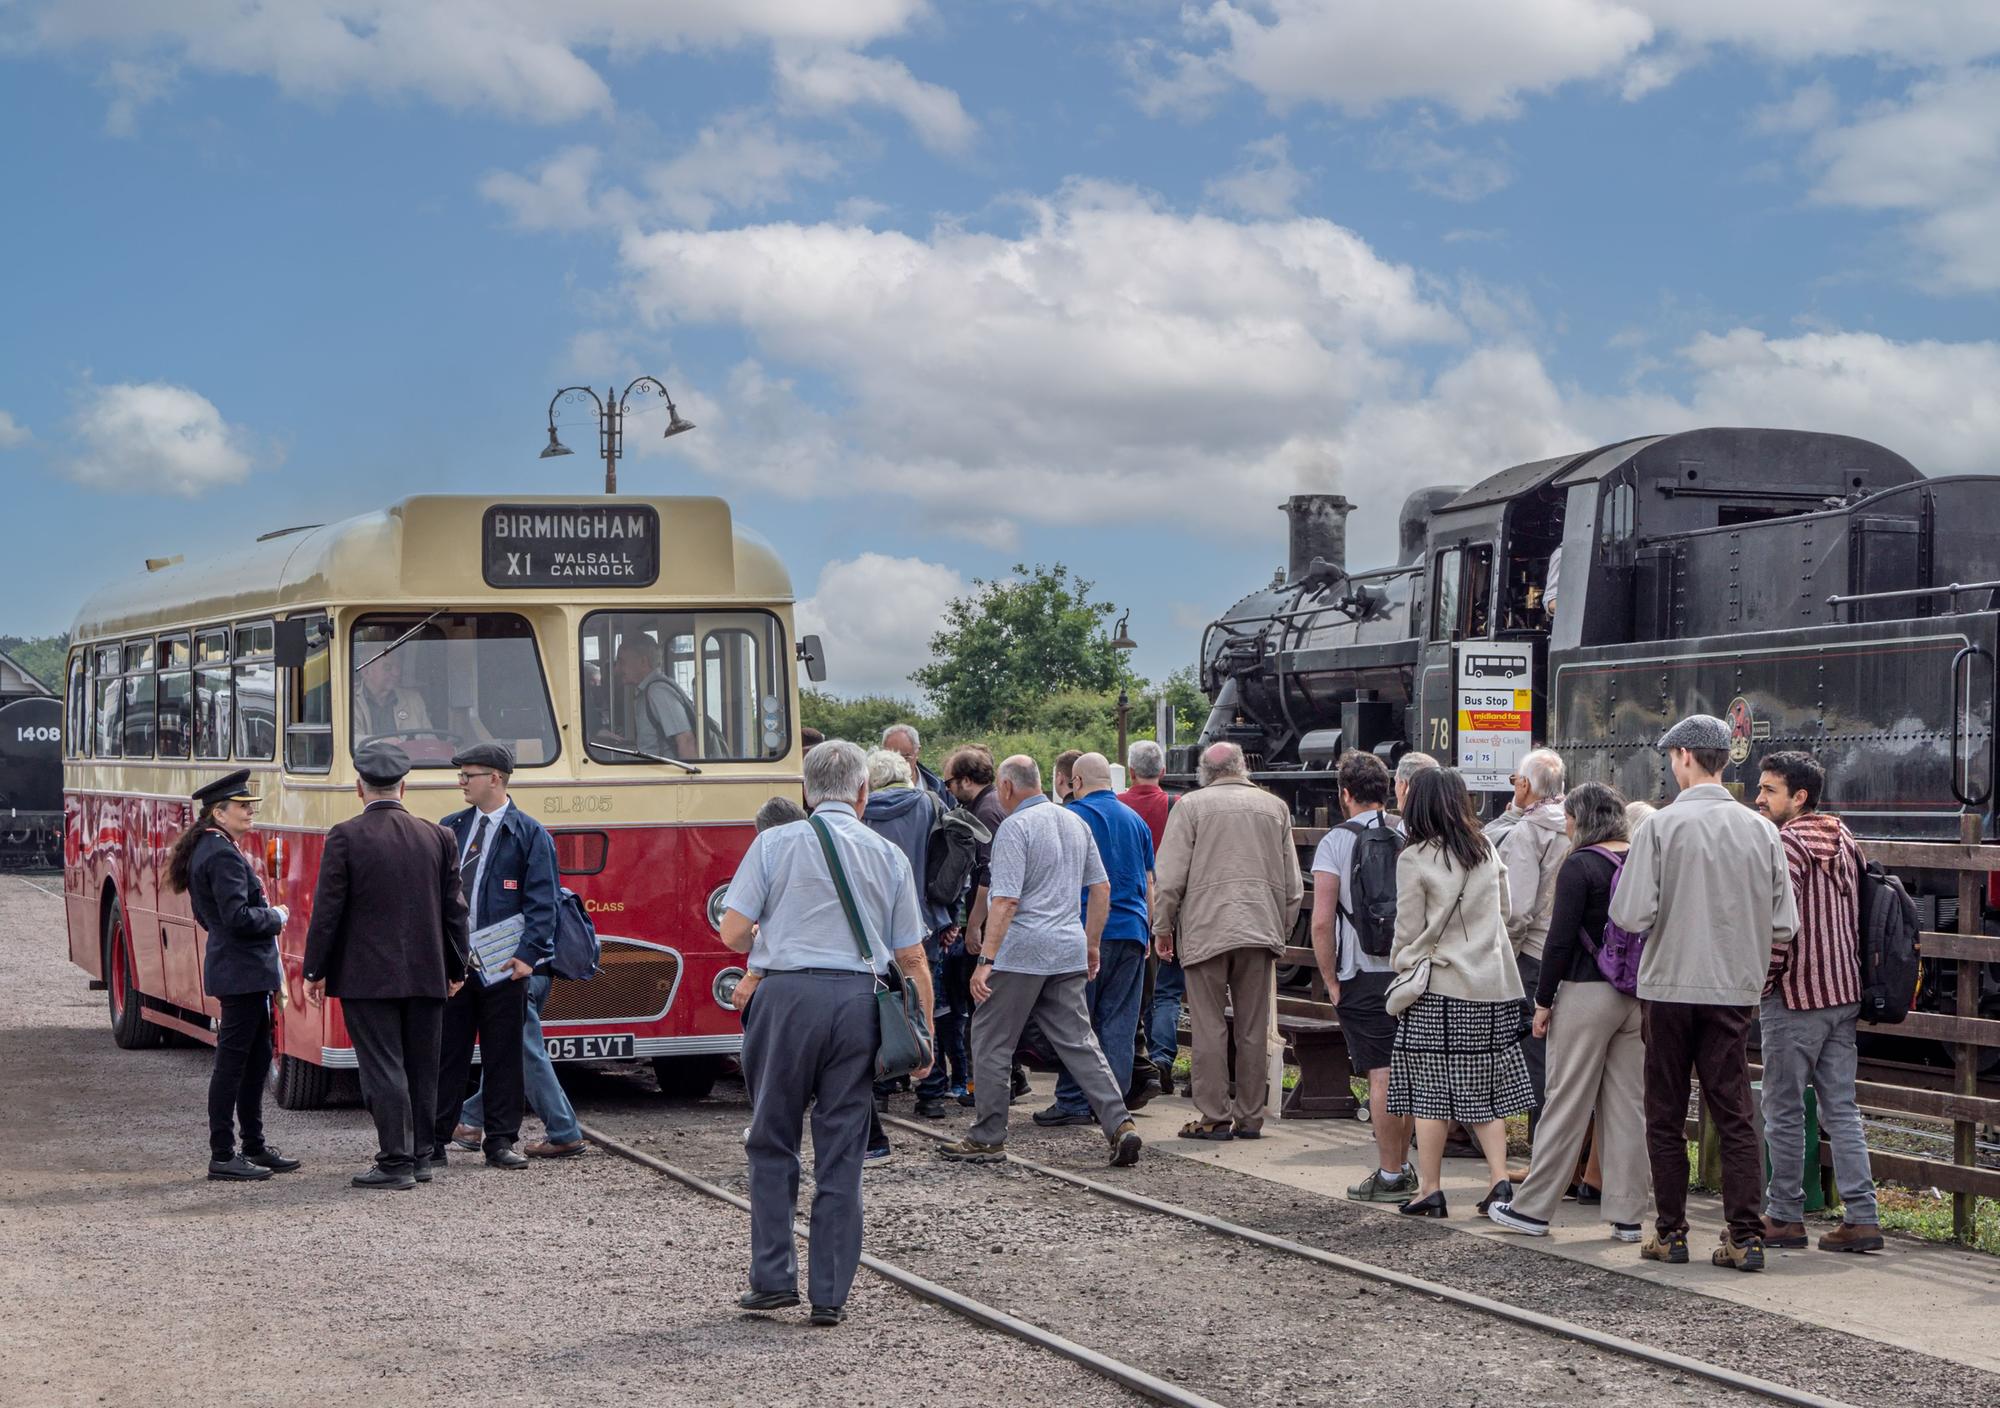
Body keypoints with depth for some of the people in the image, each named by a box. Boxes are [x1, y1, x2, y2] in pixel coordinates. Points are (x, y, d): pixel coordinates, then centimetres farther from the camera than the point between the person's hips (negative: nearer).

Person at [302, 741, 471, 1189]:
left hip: (367, 977, -4)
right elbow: (455, 910, 7)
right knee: (422, 1069, 12)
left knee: (383, 1069, -2)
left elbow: (327, 910, -8)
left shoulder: (346, 837, -8)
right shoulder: (438, 837, 4)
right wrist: (455, 969, 17)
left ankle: (396, 1161, -3)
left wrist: (315, 971, 0)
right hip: (426, 975, 4)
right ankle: (419, 1156, 20)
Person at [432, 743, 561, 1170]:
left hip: (503, 964, -4)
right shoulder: (450, 828, 12)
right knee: (446, 1052, 6)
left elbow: (541, 901, -6)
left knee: (503, 1055, 3)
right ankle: (434, 1139, 12)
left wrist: (527, 955, -16)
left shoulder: (529, 834, -1)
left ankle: (500, 1141, 10)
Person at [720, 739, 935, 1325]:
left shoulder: (775, 843, 2)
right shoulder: (889, 856, 9)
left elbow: (733, 933, 0)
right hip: (859, 1000, 2)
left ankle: (773, 1279, 8)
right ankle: (831, 1294, 7)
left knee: (773, 1143, 11)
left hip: (788, 996, -2)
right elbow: (912, 958, 9)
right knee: (841, 1153, 6)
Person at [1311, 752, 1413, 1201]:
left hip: (1364, 976, -4)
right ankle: (1403, 1167, 22)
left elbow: (1322, 922, -11)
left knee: (1381, 1076, -2)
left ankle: (1390, 1176, 2)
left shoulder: (1336, 842, -7)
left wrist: (1331, 981, -3)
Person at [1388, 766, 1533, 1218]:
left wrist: (1401, 966, 11)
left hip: (1440, 985, -5)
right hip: (1493, 983, 5)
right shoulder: (1486, 851, 6)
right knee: (1484, 1089, 12)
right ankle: (1499, 1178, 5)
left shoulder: (1415, 859, -9)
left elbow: (1408, 930, -5)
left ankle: (1430, 1188, 3)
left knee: (1431, 1091, 1)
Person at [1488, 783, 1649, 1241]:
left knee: (1567, 1102, 0)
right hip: (1636, 996, 6)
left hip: (1587, 993, -6)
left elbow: (1561, 939, -13)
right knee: (1628, 1105, 8)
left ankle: (1533, 1208, 8)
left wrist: (1543, 1001, -6)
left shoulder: (1580, 865, -11)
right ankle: (1627, 1214, 10)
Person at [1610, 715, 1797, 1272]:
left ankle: (1670, 1232, 12)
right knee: (1735, 1115, 6)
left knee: (1666, 1117, 8)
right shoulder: (1760, 829, 0)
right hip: (1734, 989, 3)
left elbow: (1632, 916, -15)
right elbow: (1785, 924, 1)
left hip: (1669, 985, -3)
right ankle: (1746, 1235, 1)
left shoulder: (1661, 826, -11)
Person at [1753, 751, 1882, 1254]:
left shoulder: (1789, 842, -12)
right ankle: (1862, 1217, 3)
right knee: (1841, 1108, 8)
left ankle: (1784, 1216, 8)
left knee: (1784, 1110, 2)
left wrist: (1759, 986, -11)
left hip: (1796, 993, -8)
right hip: (1844, 992, 8)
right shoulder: (1843, 839, 14)